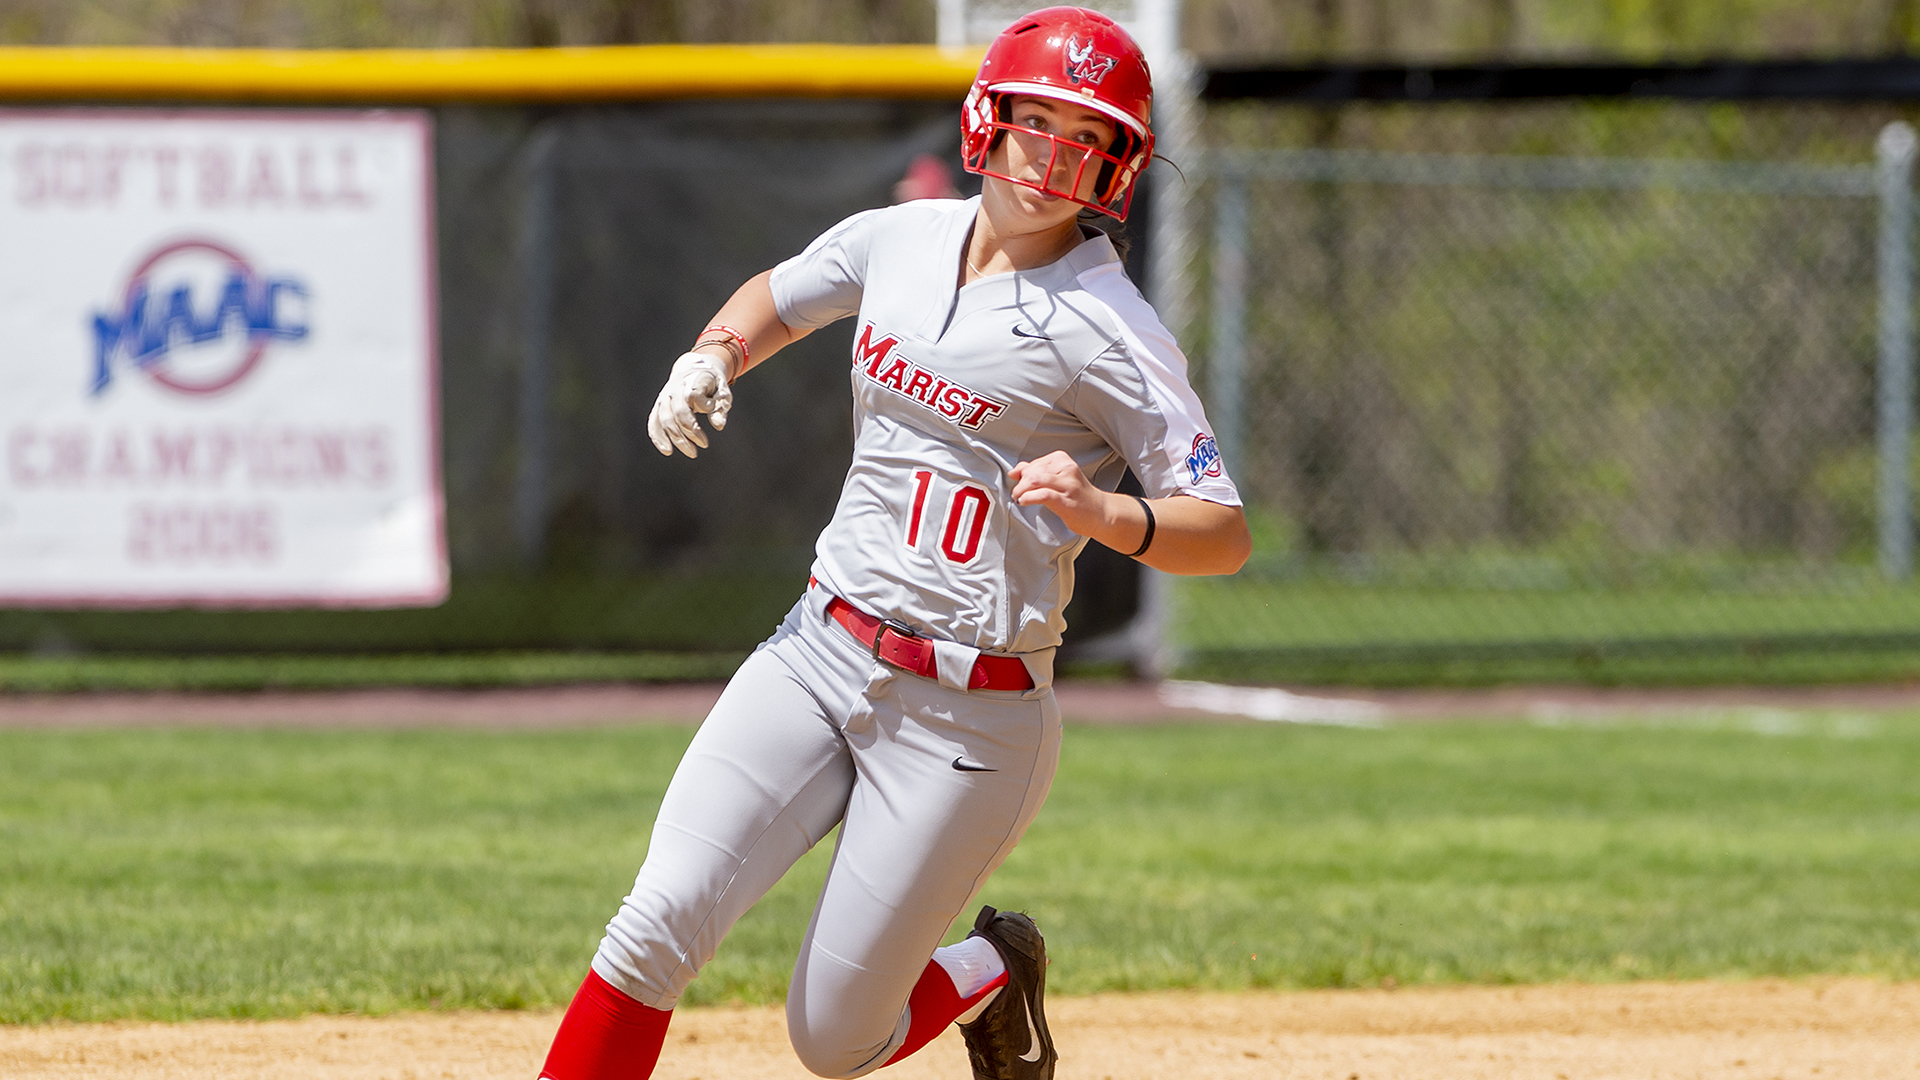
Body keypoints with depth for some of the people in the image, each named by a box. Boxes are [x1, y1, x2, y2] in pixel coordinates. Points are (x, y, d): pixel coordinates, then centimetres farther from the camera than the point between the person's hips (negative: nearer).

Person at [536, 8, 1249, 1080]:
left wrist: (1106, 512, -32)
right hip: (819, 656, 4)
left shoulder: (1109, 331, -11)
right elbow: (777, 298, 26)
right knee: (659, 923, -15)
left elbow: (1226, 536, -12)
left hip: (971, 712, -4)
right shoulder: (899, 239, 6)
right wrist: (714, 356, 4)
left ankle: (992, 976, 30)